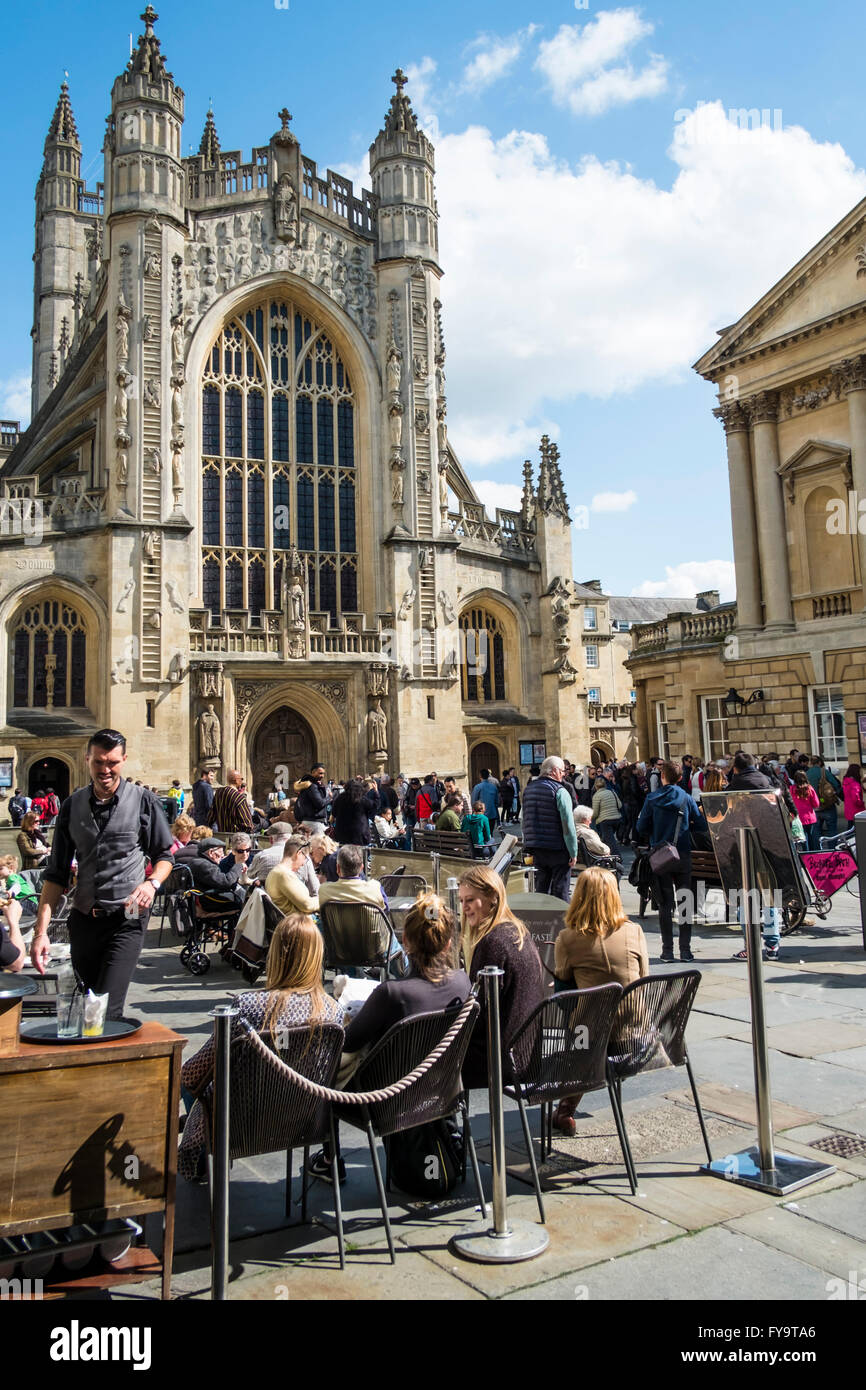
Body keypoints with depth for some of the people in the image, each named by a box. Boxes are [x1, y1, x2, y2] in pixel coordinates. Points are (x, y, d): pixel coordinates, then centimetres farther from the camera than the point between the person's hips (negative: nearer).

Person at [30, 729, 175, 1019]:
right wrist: (41, 931, 1)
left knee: (107, 1009, -15)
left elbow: (164, 855, 7)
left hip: (126, 918, -4)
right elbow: (56, 873, 8)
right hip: (83, 919, 4)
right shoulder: (72, 805, 7)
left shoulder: (143, 801, -2)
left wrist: (152, 883, -15)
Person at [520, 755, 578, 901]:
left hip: (536, 849, 6)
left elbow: (524, 821, 15)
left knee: (540, 889, 14)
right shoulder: (559, 791, -13)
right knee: (561, 892, 1)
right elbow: (568, 825, -16)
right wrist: (573, 852, -11)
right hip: (558, 849, -6)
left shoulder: (528, 789, 9)